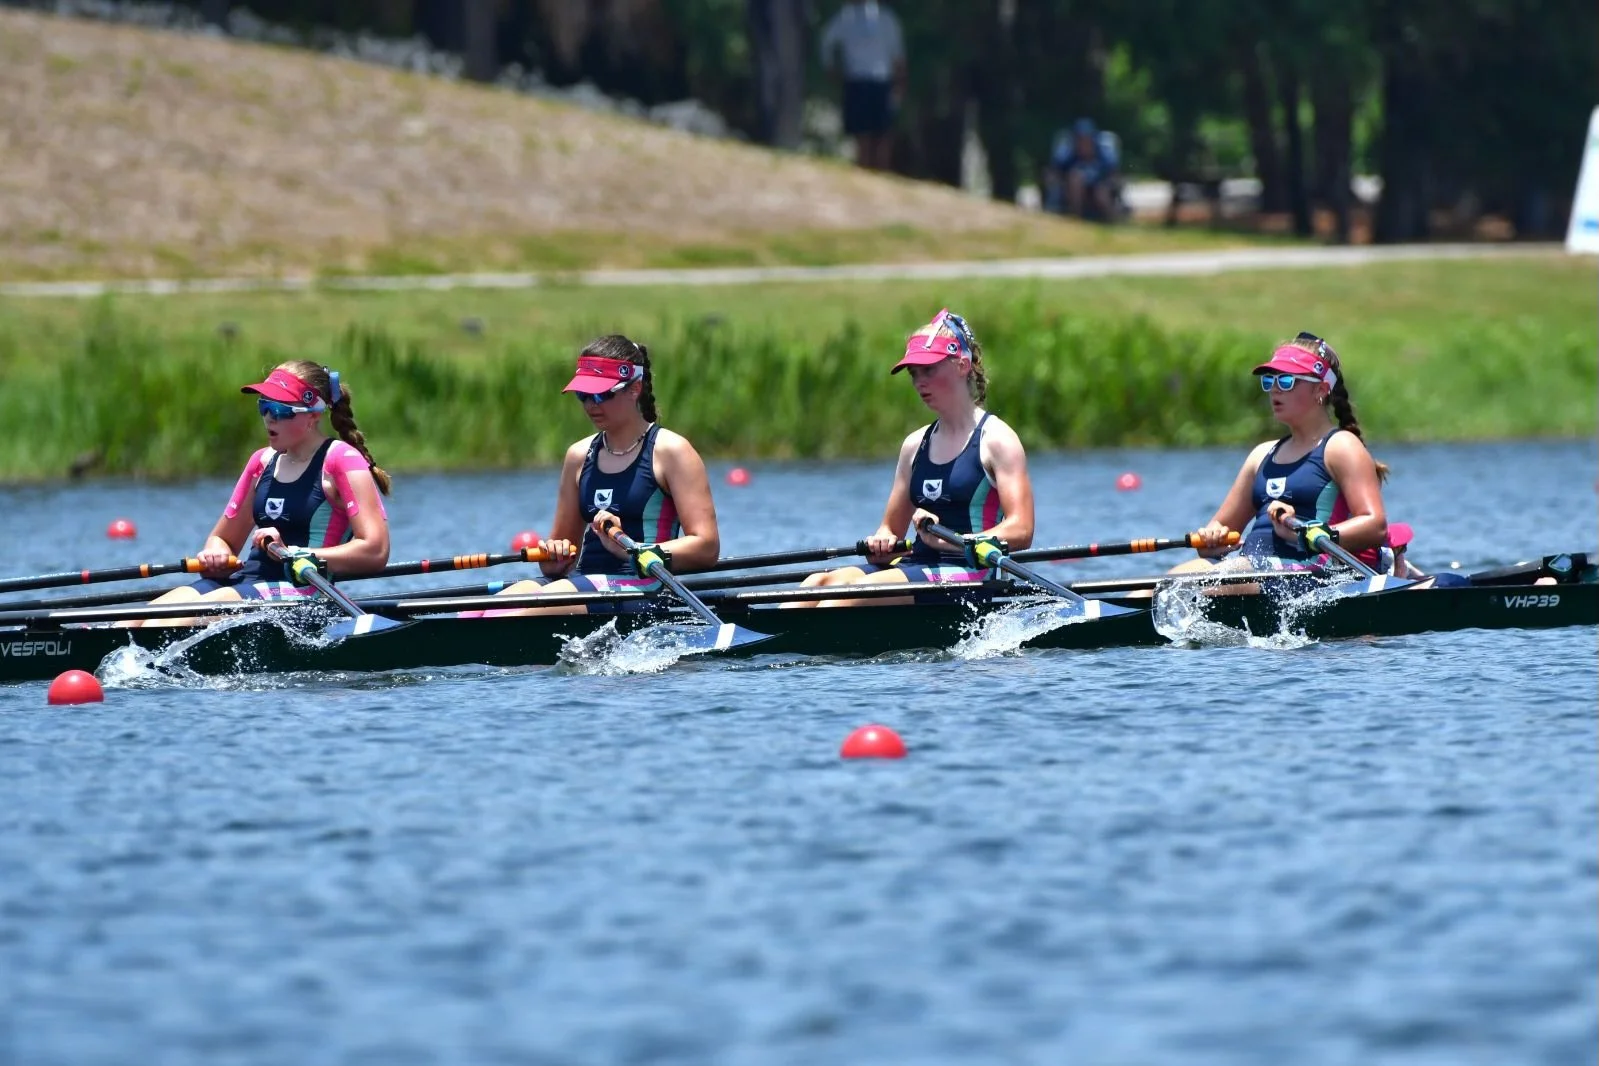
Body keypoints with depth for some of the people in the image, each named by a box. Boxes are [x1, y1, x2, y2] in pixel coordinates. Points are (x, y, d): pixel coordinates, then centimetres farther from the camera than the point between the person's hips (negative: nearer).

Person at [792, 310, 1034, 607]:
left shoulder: (995, 438, -1)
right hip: (917, 566, 7)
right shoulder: (915, 445, 19)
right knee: (819, 583, -21)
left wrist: (947, 541, -23)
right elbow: (892, 528, 23)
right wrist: (882, 543, -2)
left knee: (855, 590, -31)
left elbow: (1020, 532, -12)